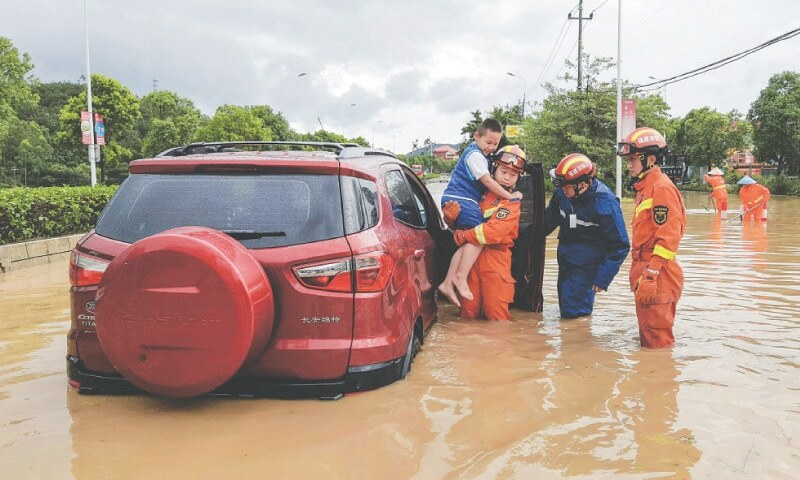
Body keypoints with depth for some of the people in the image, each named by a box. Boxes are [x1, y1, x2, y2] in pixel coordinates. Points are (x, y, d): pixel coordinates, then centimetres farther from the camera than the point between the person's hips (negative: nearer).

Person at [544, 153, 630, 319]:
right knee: (565, 307, 16)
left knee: (572, 311, -10)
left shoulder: (605, 204, -24)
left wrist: (603, 279, -17)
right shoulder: (562, 193, -8)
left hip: (587, 266, -6)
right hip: (565, 260, 6)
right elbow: (550, 217, 14)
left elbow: (619, 246, -17)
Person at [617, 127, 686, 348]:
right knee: (647, 338, 19)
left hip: (657, 278, -10)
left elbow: (667, 237, -20)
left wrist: (650, 276, -23)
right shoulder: (644, 188, 17)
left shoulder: (661, 188, -14)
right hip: (645, 274, 10)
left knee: (657, 342, -3)